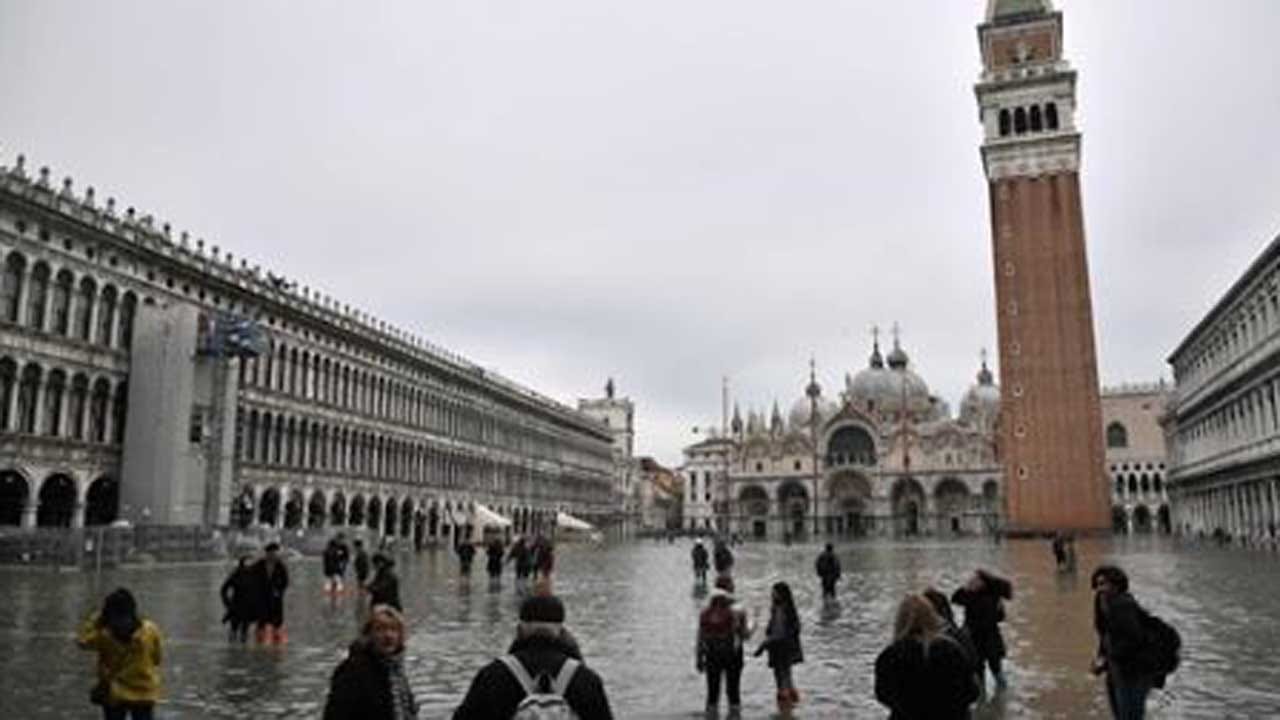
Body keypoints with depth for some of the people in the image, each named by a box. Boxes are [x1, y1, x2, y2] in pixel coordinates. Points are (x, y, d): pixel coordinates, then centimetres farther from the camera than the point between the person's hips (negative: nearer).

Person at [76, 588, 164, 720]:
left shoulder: (104, 635, -16)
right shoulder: (150, 631, -13)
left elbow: (82, 640, 5)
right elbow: (156, 658, 0)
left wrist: (98, 617, 2)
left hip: (114, 695, 0)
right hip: (144, 694, 0)